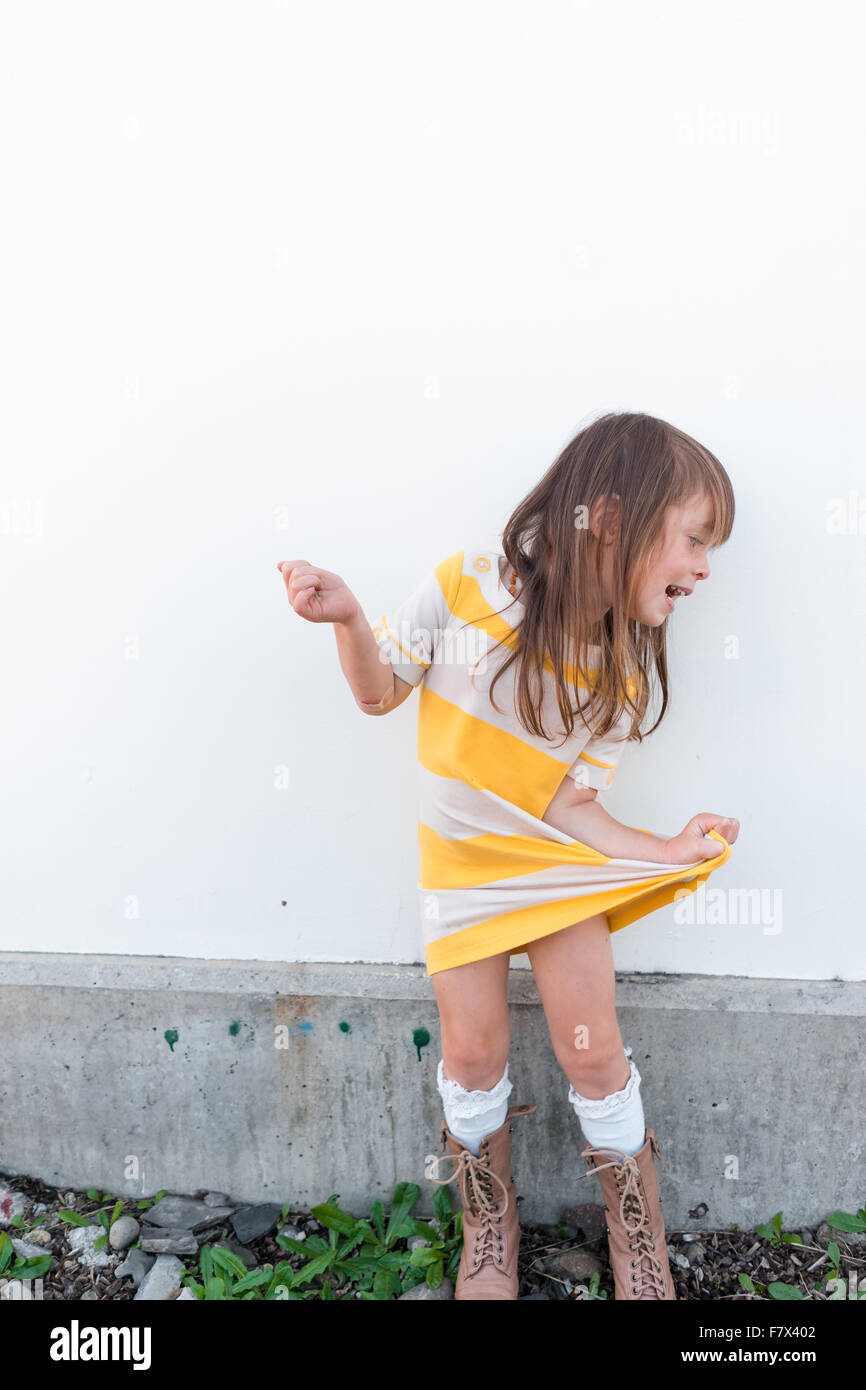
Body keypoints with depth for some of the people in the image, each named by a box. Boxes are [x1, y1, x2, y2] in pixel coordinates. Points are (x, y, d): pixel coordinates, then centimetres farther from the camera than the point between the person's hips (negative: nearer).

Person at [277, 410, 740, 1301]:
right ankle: (489, 1230, 31)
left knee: (592, 1050, 2)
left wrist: (668, 852, -25)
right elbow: (380, 693, -8)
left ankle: (640, 1248, 26)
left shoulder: (627, 672, -12)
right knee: (473, 1051, 3)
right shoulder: (466, 586, -20)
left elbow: (567, 803, -12)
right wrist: (348, 621, -26)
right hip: (462, 861, -1)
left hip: (560, 861, 1)